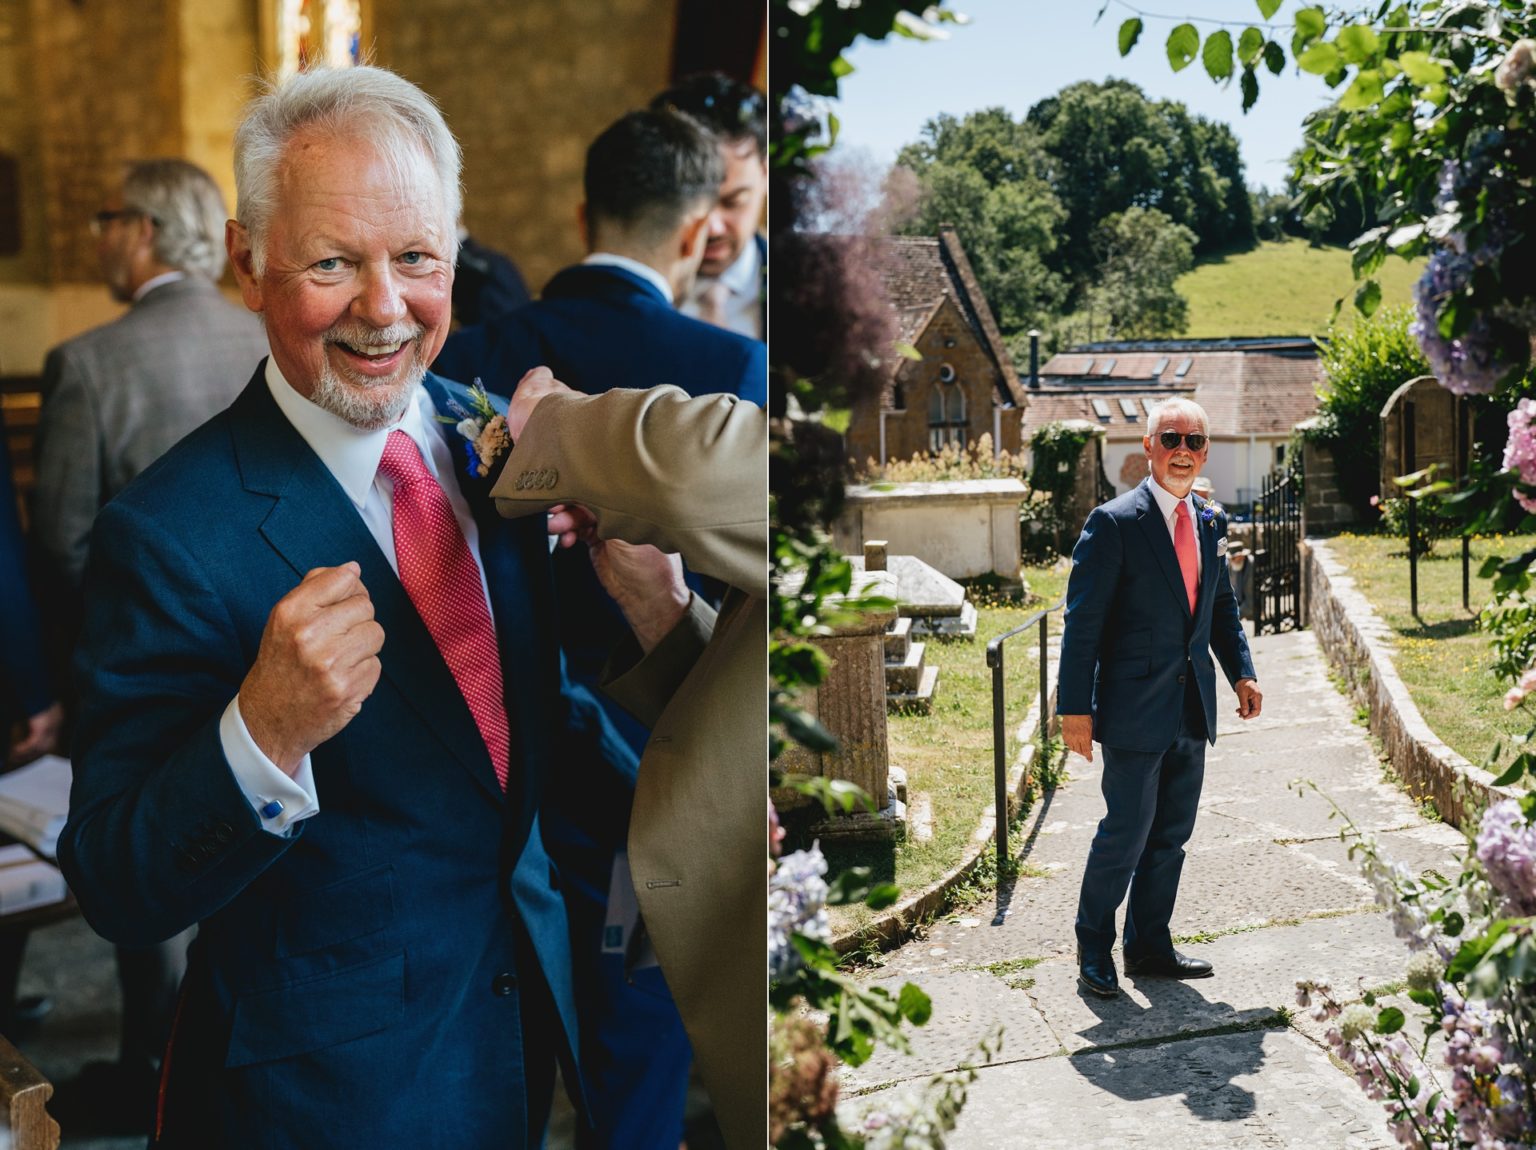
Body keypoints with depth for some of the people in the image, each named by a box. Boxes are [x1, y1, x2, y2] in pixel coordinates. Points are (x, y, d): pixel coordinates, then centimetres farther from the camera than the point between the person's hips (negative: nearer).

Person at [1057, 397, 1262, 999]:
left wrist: (1241, 671, 8)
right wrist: (1075, 708, -15)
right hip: (1135, 707, -7)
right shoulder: (1113, 522, -11)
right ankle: (1093, 947, 18)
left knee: (1171, 835, 14)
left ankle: (1150, 945, 28)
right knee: (1126, 834, -1)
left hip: (1193, 710, 7)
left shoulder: (1210, 524, 10)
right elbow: (1082, 621, -12)